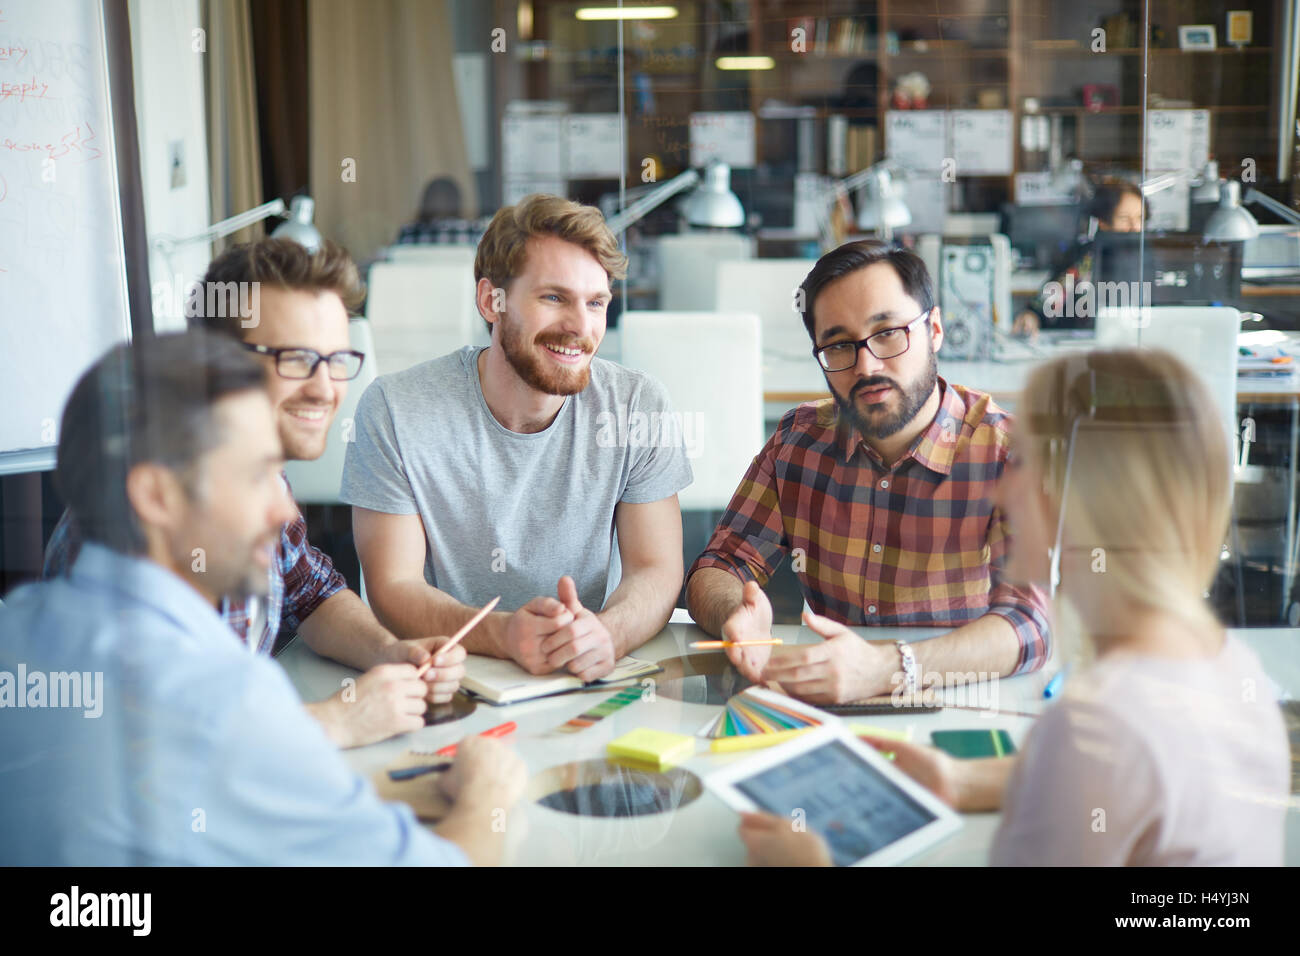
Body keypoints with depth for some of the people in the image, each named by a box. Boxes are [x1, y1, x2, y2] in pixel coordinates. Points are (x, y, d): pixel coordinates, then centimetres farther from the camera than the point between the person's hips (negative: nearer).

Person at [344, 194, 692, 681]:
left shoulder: (639, 405, -4)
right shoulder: (394, 409, -9)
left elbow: (657, 568, -5)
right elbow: (392, 587, -10)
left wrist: (607, 634, -28)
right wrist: (502, 634, -29)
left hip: (593, 691, 2)